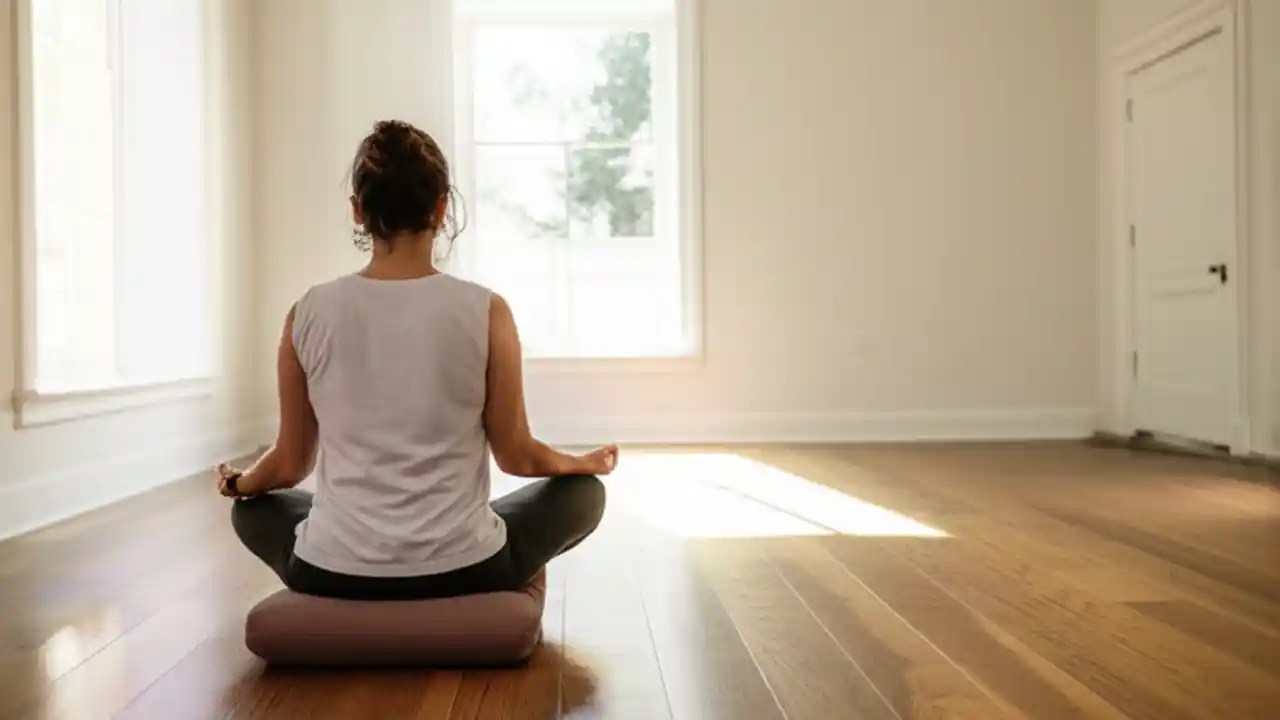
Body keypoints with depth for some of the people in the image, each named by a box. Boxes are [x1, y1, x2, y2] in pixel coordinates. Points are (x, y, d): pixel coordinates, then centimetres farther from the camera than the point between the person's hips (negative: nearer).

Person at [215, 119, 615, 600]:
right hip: (460, 573, -2)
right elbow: (516, 457, -1)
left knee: (254, 508, 35)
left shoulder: (309, 315, -5)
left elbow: (290, 464, 6)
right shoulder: (485, 312, -11)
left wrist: (237, 484, 30)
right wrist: (587, 462, 21)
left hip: (333, 575, 2)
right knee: (583, 492, 25)